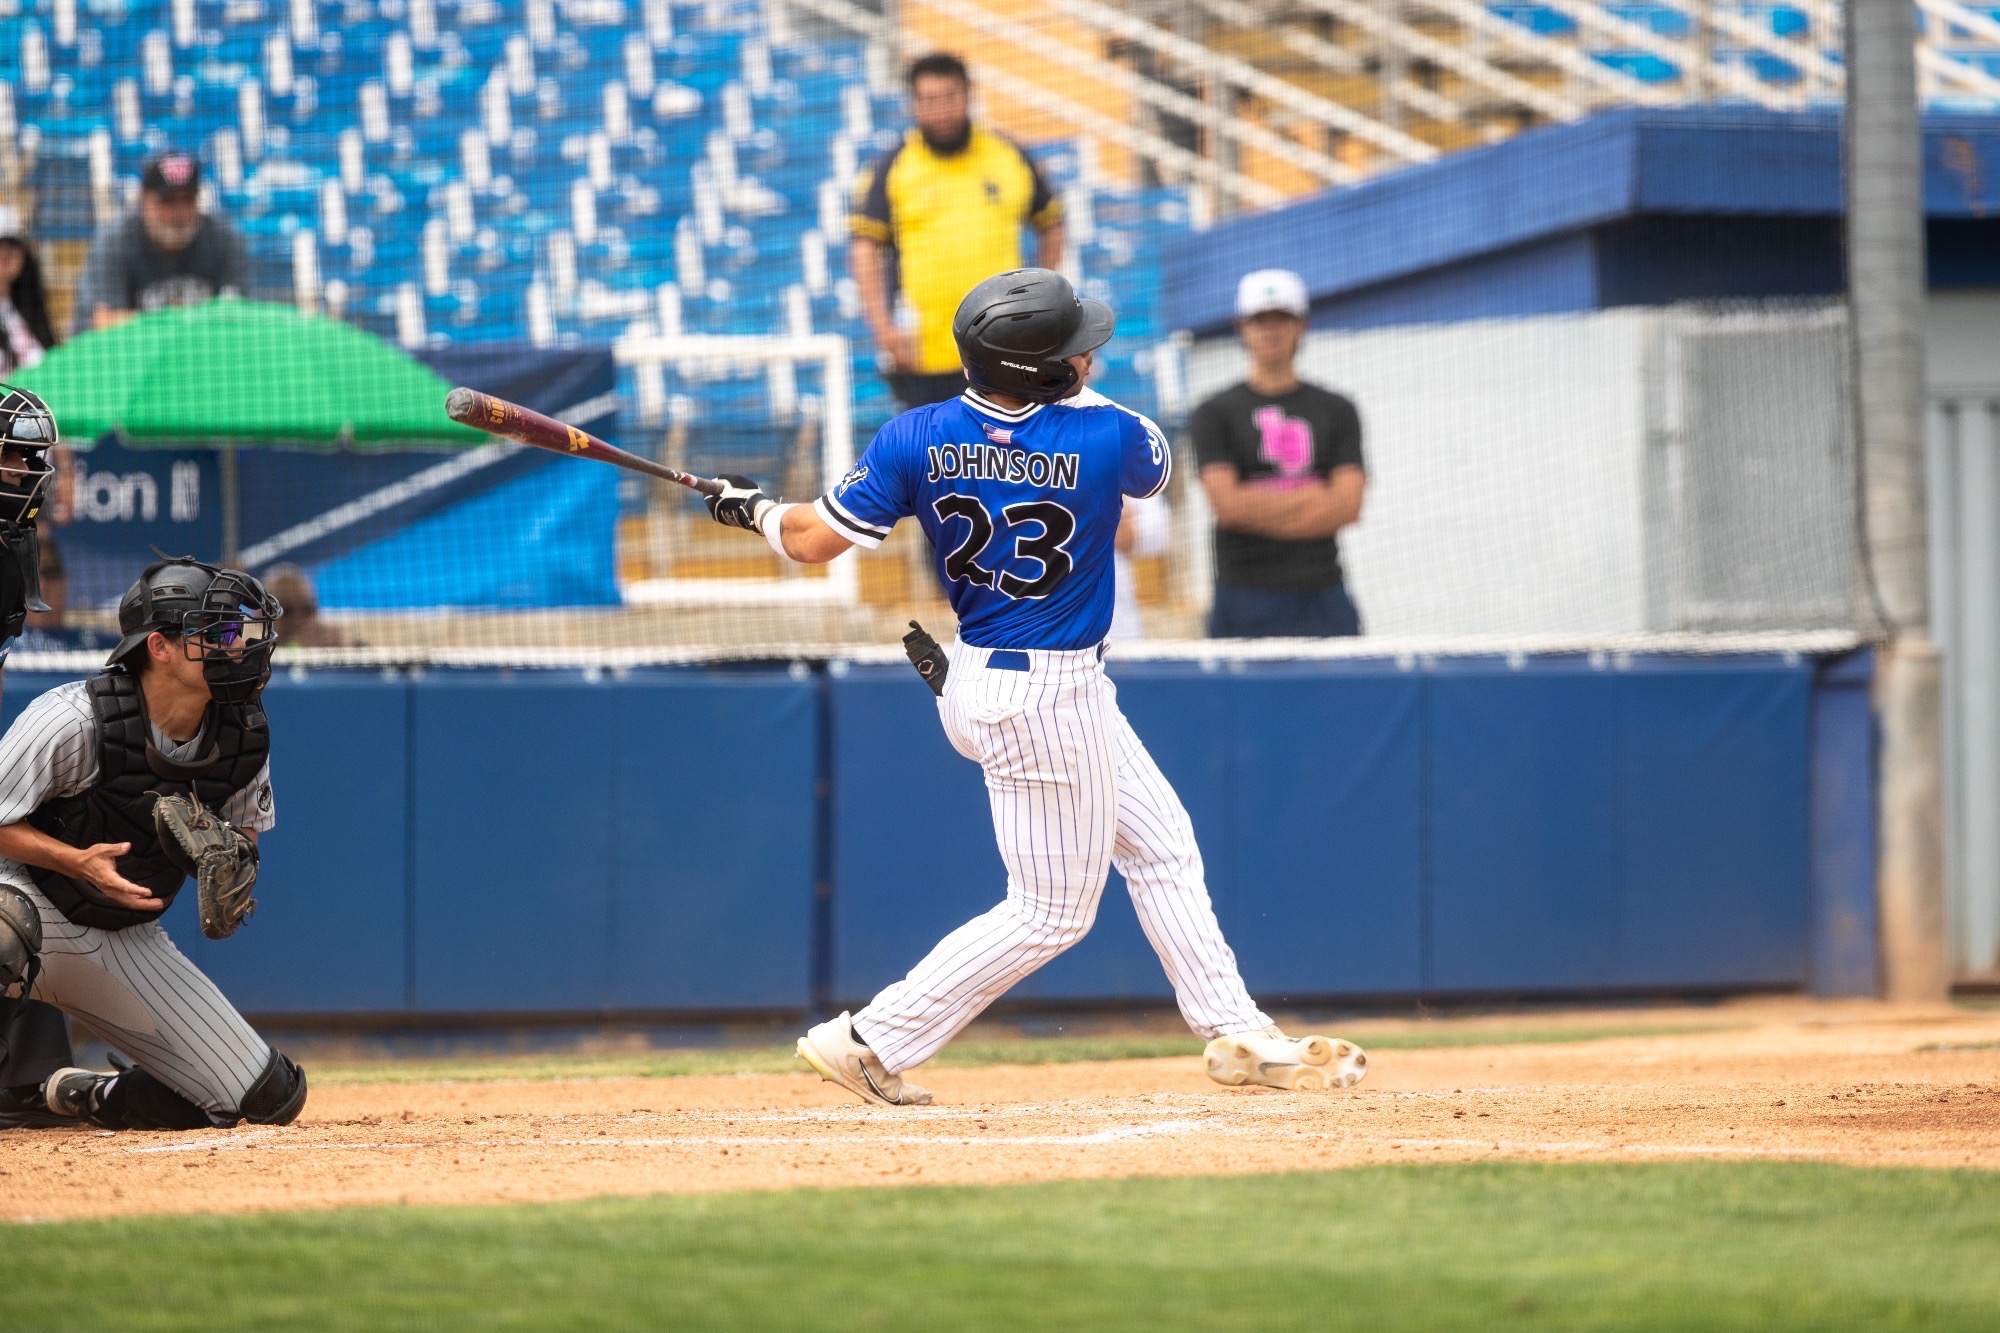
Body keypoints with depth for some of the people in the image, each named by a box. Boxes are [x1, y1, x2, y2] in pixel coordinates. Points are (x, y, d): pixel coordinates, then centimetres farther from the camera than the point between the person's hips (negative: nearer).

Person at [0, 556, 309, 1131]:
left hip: (130, 940, 6)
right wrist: (77, 862, -30)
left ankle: (87, 1097, 21)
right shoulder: (74, 720, -23)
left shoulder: (246, 736, -6)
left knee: (270, 1098, -1)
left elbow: (243, 829, 11)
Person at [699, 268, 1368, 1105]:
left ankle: (1237, 1035, 26)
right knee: (1052, 911, 5)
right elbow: (1158, 466, 7)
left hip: (976, 680, 7)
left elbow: (813, 540, -8)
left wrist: (755, 510, 13)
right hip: (1053, 701, -7)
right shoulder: (1106, 437, -18)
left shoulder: (918, 439, -9)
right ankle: (875, 1042, 4)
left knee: (1161, 845, 19)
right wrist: (1073, 391, 18)